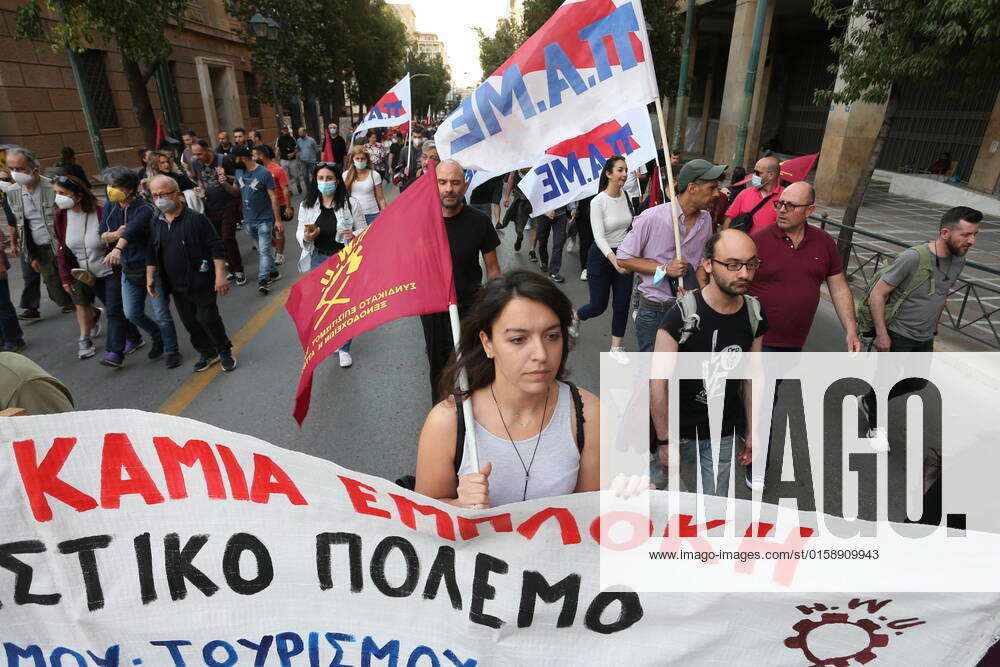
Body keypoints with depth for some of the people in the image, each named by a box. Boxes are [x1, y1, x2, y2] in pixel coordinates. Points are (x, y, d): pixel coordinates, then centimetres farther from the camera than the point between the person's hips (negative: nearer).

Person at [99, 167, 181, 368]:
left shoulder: (144, 209, -17)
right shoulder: (109, 207, 5)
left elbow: (132, 230, -37)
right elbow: (101, 236, 8)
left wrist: (117, 248, -53)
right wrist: (114, 234, -16)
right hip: (128, 270, 7)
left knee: (161, 315, 1)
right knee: (132, 314, 12)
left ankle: (172, 351, 18)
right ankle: (158, 338, 37)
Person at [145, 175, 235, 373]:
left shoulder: (195, 219, -12)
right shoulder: (156, 223, 6)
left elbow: (216, 248, -13)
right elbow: (152, 254, 17)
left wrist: (220, 276, -18)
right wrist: (150, 277, 12)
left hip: (201, 283, -6)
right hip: (176, 286, 6)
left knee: (208, 319, -1)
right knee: (190, 323, 12)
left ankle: (225, 352, 18)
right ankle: (207, 353, 27)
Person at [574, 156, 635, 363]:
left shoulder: (626, 196, 0)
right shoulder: (598, 202, -18)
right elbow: (599, 237, -27)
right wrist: (612, 258, -42)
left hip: (624, 256, 5)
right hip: (601, 256, -5)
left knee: (622, 304, 5)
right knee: (598, 306, 5)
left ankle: (617, 347, 20)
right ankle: (574, 316, 39)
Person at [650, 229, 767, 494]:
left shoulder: (754, 313, -5)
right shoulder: (683, 315, -22)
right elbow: (658, 383, -19)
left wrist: (751, 431, 11)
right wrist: (664, 441, -15)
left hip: (725, 433, 4)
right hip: (679, 429, -4)